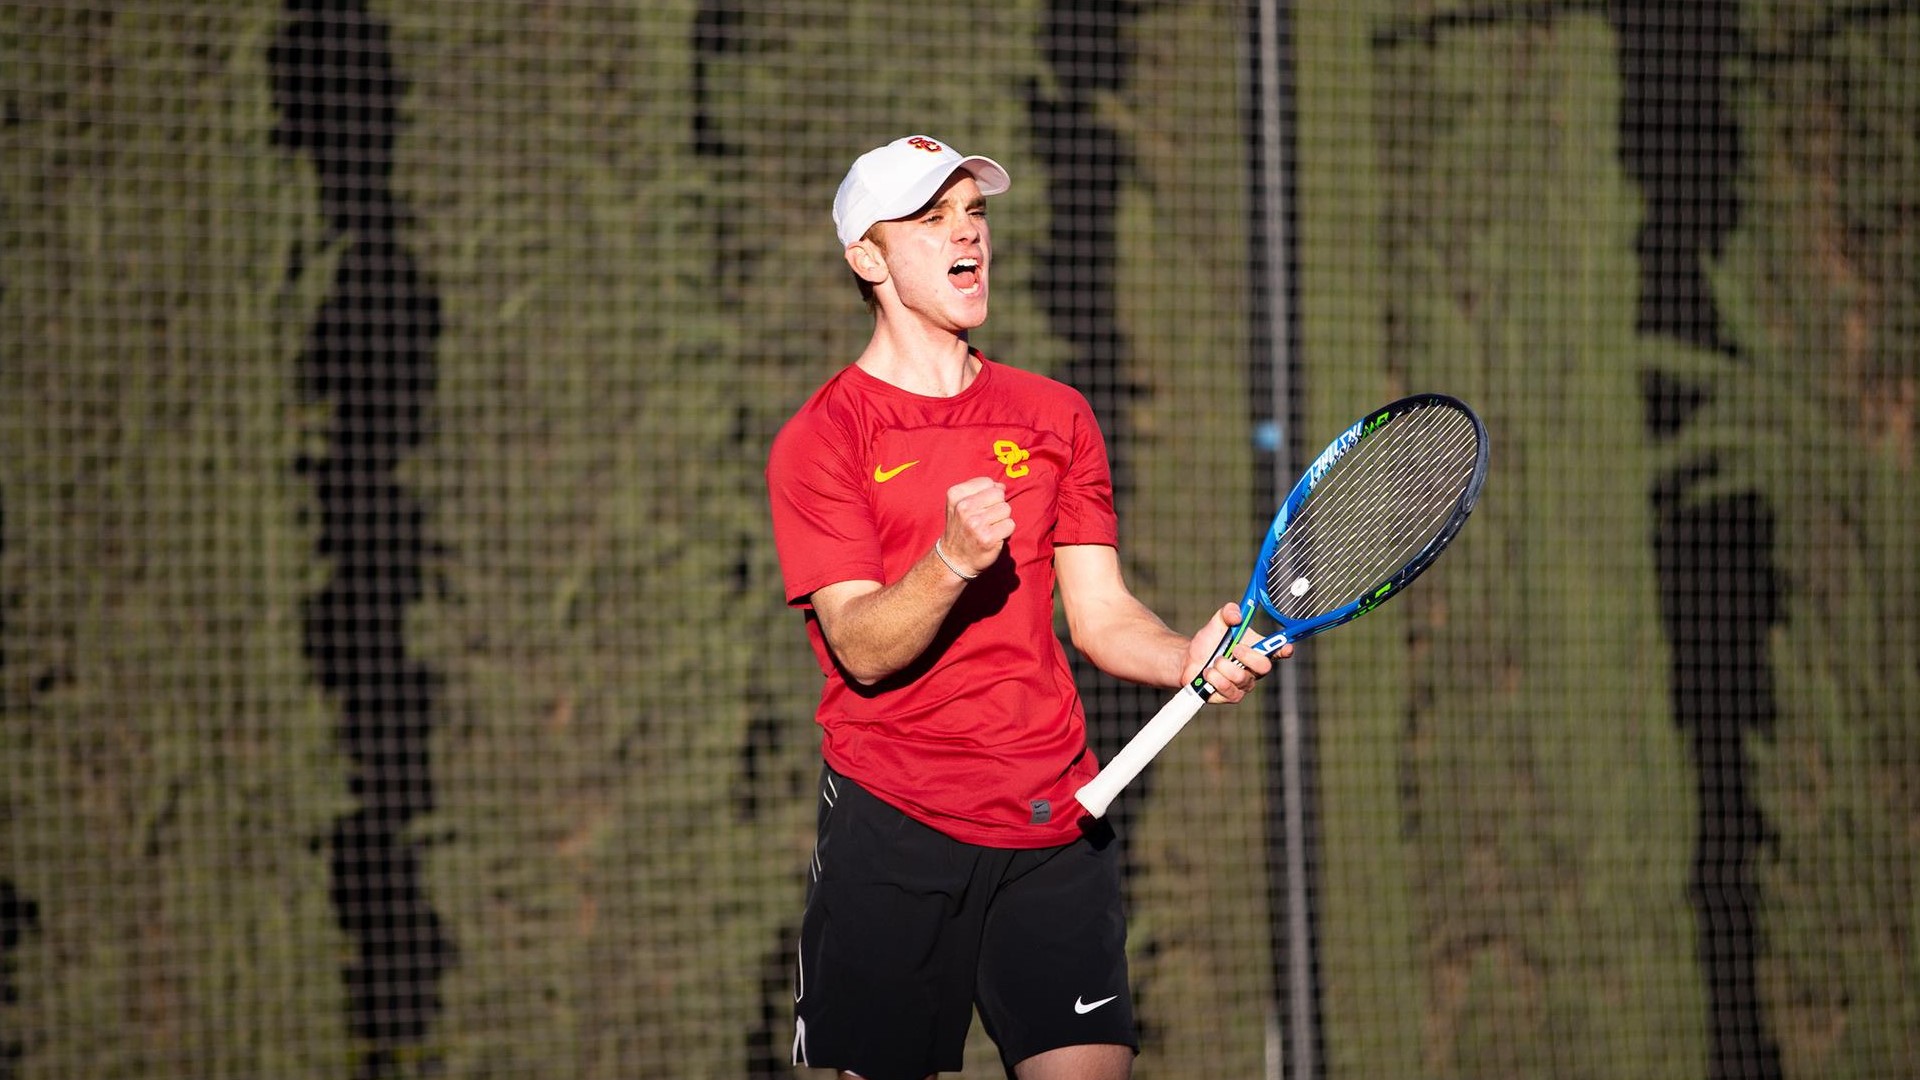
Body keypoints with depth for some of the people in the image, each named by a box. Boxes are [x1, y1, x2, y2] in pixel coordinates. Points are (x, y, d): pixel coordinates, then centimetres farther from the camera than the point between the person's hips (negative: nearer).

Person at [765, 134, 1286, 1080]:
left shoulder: (1055, 416, 14)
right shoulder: (818, 440, -1)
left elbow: (1100, 614, 10)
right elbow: (862, 648, -11)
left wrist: (1189, 658, -10)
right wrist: (950, 562, -30)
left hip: (1055, 824, 3)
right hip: (892, 824, -3)